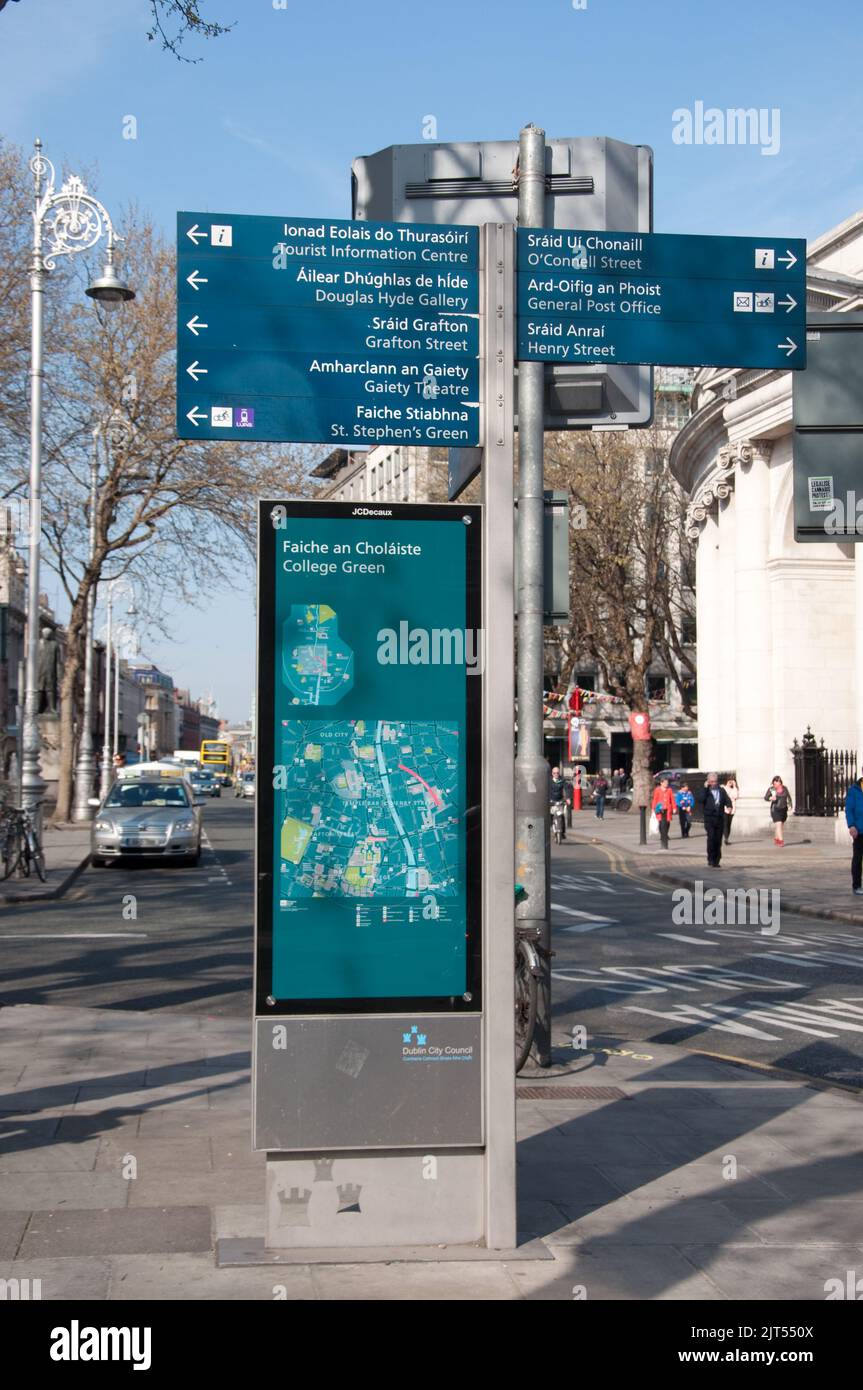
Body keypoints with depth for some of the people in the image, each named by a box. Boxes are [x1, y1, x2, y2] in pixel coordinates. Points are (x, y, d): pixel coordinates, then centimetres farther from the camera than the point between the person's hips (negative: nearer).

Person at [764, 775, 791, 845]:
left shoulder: (784, 788, 3)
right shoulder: (771, 789, -7)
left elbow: (789, 797, 14)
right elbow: (765, 797, -8)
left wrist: (789, 805, 5)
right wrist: (771, 798, -28)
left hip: (783, 809, 5)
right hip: (775, 809, -4)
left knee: (782, 825, 13)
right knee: (778, 824, -15)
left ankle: (776, 838, 32)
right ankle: (781, 840, -17)